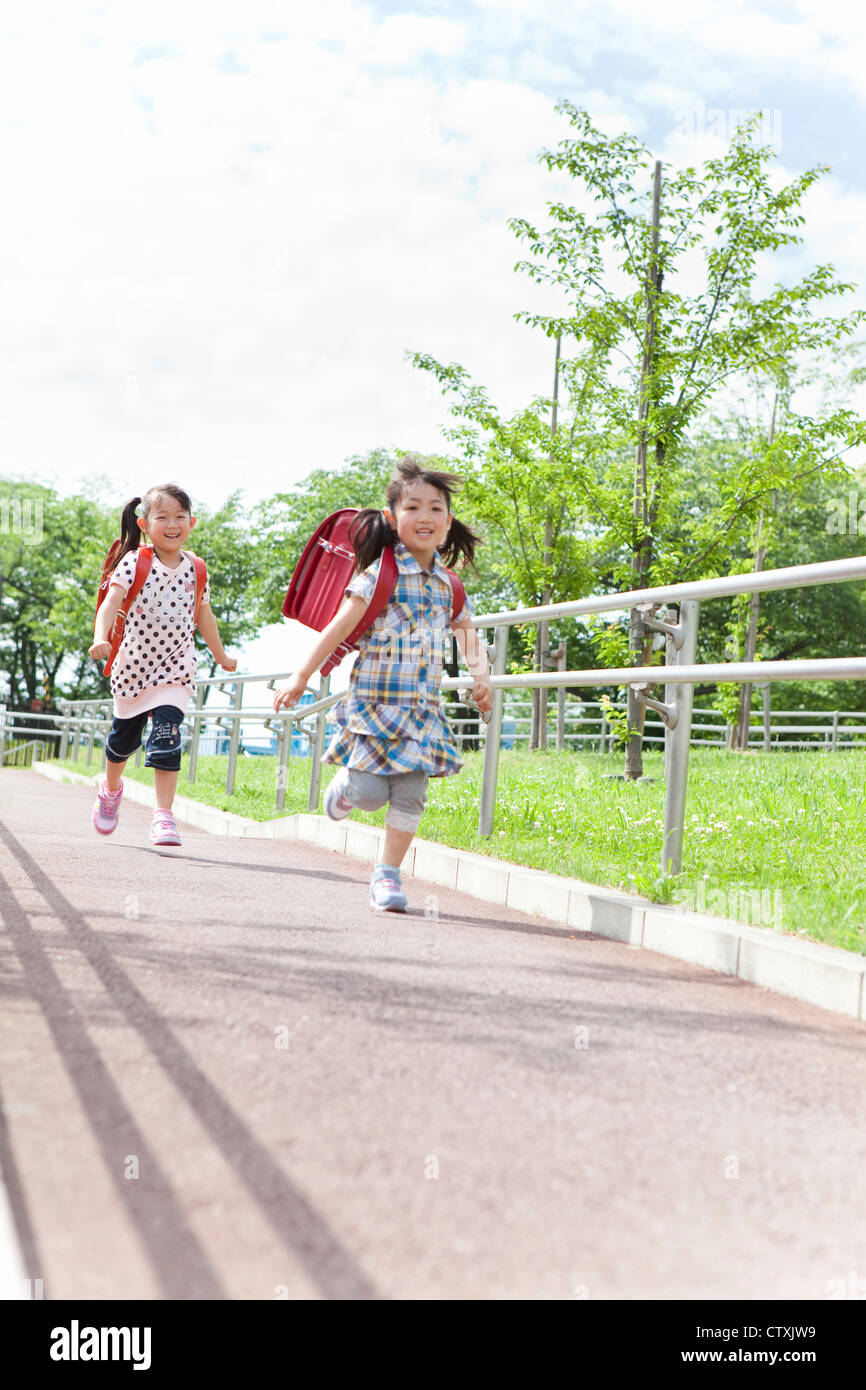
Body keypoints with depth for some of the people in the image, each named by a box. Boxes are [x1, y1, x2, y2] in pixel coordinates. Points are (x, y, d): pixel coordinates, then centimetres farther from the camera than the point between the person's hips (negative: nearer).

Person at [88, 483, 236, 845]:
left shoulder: (194, 570, 0)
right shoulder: (134, 563, -10)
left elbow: (203, 617, 15)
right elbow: (111, 602, -23)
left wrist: (221, 657, 25)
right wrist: (100, 638, -41)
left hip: (174, 668, 0)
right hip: (133, 663, 0)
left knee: (166, 739, -16)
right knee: (123, 737, 17)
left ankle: (163, 816, -14)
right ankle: (110, 788, 47)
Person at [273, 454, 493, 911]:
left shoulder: (447, 585, 8)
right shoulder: (380, 573, -9)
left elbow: (467, 633, 25)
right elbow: (339, 627, -9)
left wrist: (481, 680, 11)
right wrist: (301, 677, -9)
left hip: (422, 707, 5)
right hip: (376, 698, -5)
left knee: (410, 795, -2)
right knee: (369, 793, -8)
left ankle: (388, 875, 11)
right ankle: (345, 784, 28)